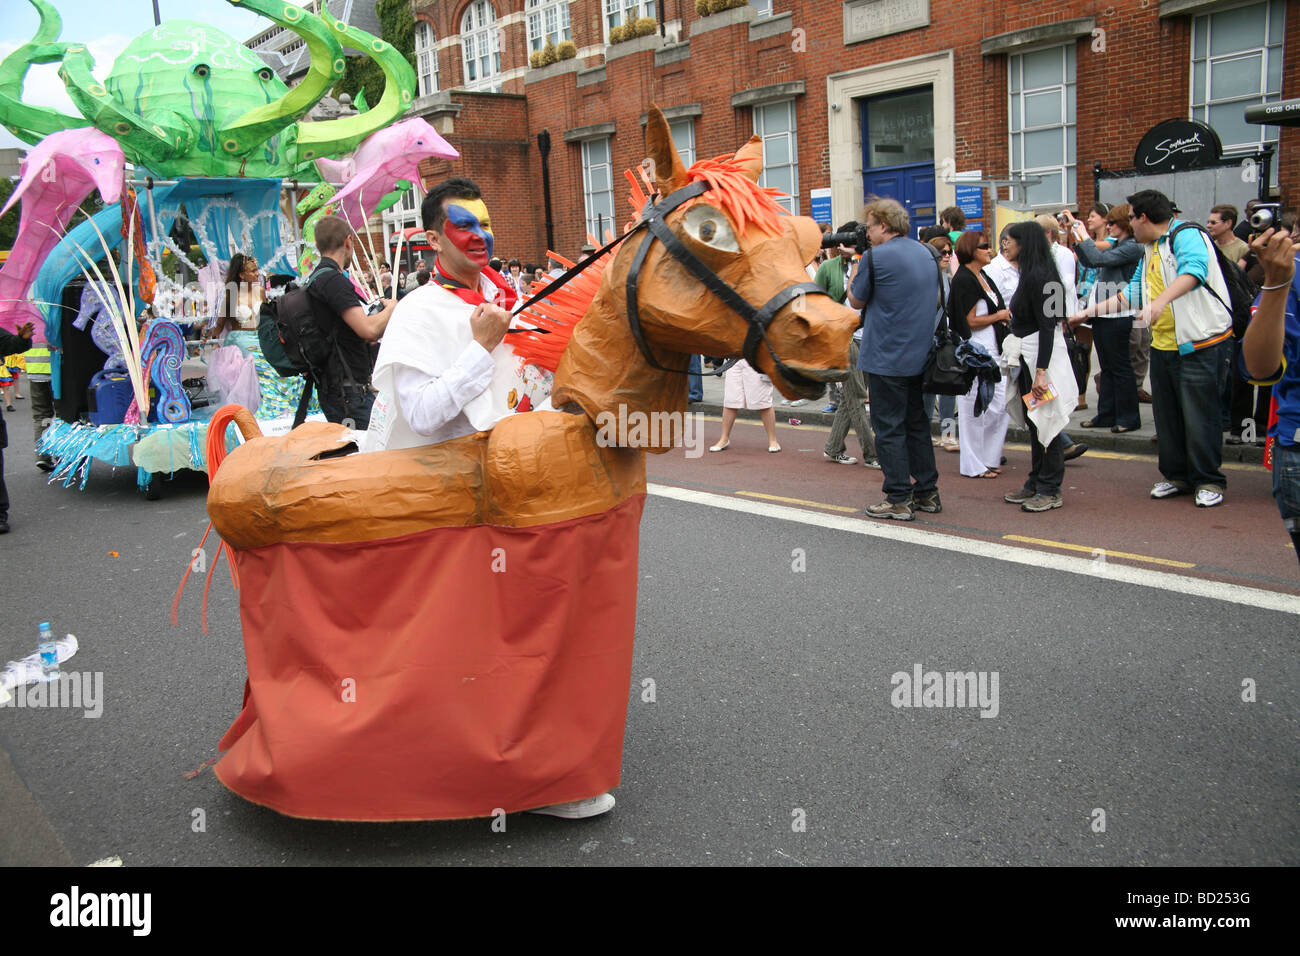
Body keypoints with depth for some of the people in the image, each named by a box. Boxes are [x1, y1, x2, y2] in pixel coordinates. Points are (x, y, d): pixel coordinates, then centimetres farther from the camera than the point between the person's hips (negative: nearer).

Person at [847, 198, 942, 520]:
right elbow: (937, 296, 21)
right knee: (917, 424, 15)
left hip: (886, 358, -7)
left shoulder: (875, 257, -13)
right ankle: (927, 493, 19)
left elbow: (856, 300, -2)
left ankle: (898, 499, 2)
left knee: (889, 428, 0)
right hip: (920, 357, 7)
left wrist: (856, 264, 7)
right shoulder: (926, 254, 10)